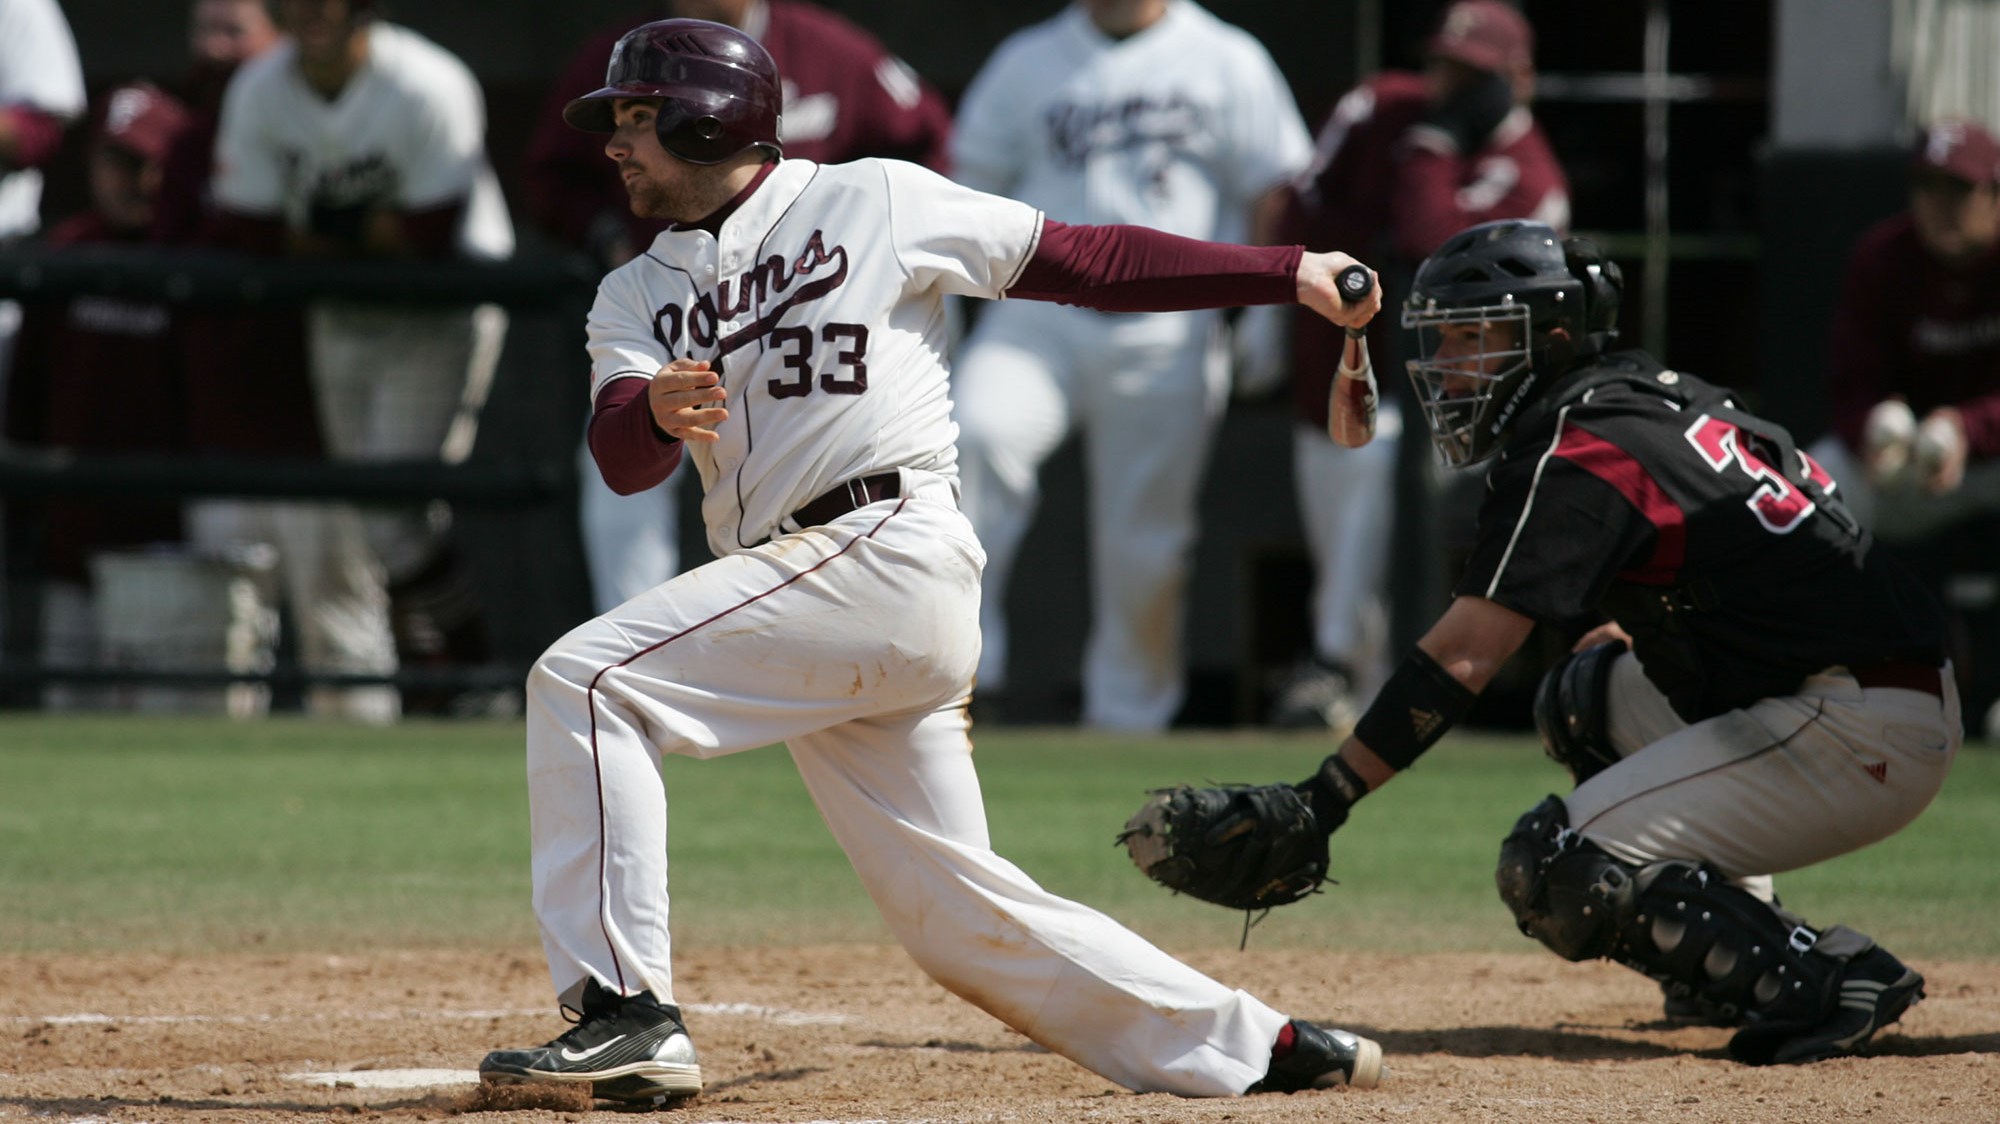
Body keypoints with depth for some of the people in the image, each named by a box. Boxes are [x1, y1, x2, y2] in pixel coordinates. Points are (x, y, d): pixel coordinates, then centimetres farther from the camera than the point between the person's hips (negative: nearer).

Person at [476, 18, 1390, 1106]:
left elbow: (1083, 260, 7)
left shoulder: (874, 202, 6)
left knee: (583, 681, -19)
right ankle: (1257, 1049, 17)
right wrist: (656, 413, -22)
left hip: (889, 551, -7)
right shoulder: (638, 292, 20)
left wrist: (1290, 272, 4)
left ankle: (627, 1011, -22)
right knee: (962, 918, 7)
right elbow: (622, 461, 2)